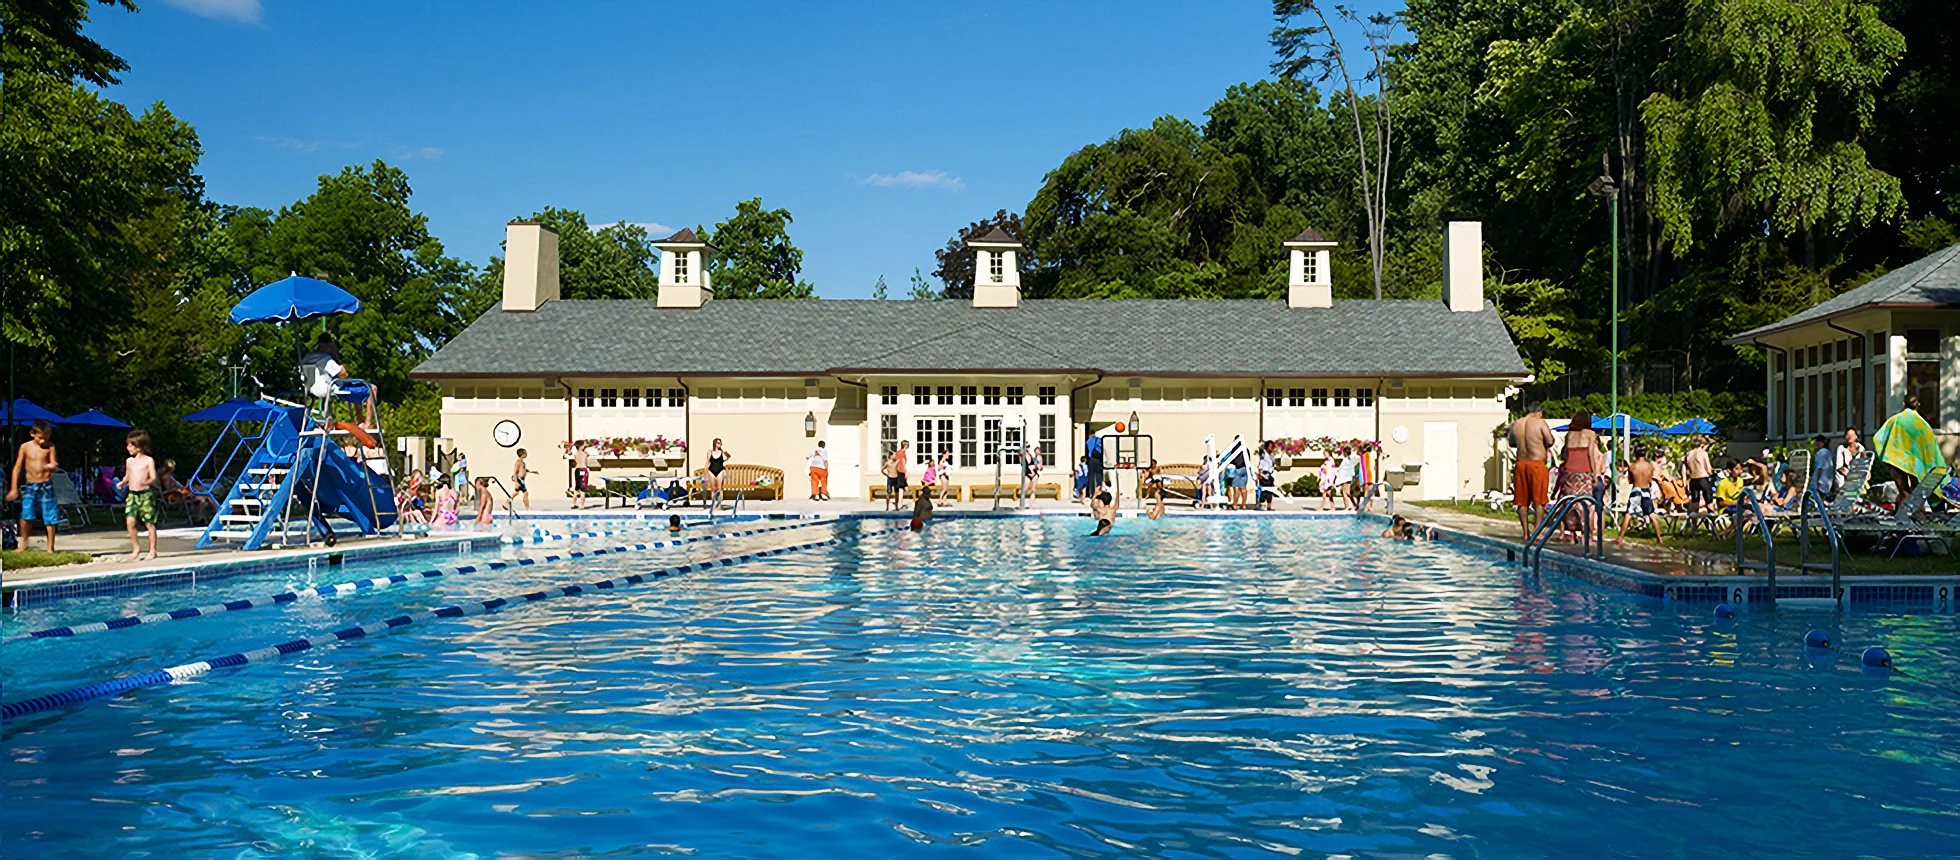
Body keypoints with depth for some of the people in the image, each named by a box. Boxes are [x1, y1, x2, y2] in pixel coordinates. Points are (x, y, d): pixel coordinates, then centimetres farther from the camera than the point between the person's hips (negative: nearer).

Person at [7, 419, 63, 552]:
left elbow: (54, 465, -4)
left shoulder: (50, 447, 2)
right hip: (30, 486, 0)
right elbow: (17, 468, 4)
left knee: (50, 517, -1)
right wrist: (14, 488, 1)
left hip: (46, 485, 0)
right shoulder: (25, 447, 2)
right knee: (26, 514, -14)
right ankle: (24, 543, 5)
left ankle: (50, 547, 9)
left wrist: (52, 466, -30)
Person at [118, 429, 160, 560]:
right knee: (130, 521, -9)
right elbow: (127, 476, 24)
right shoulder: (129, 461, 13)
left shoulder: (148, 460, -1)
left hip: (146, 494, -4)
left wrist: (145, 482, -26)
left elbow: (153, 478, -6)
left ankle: (152, 550, 7)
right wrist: (122, 483, 4)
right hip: (132, 494, 4)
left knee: (149, 523, -1)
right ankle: (136, 548, 5)